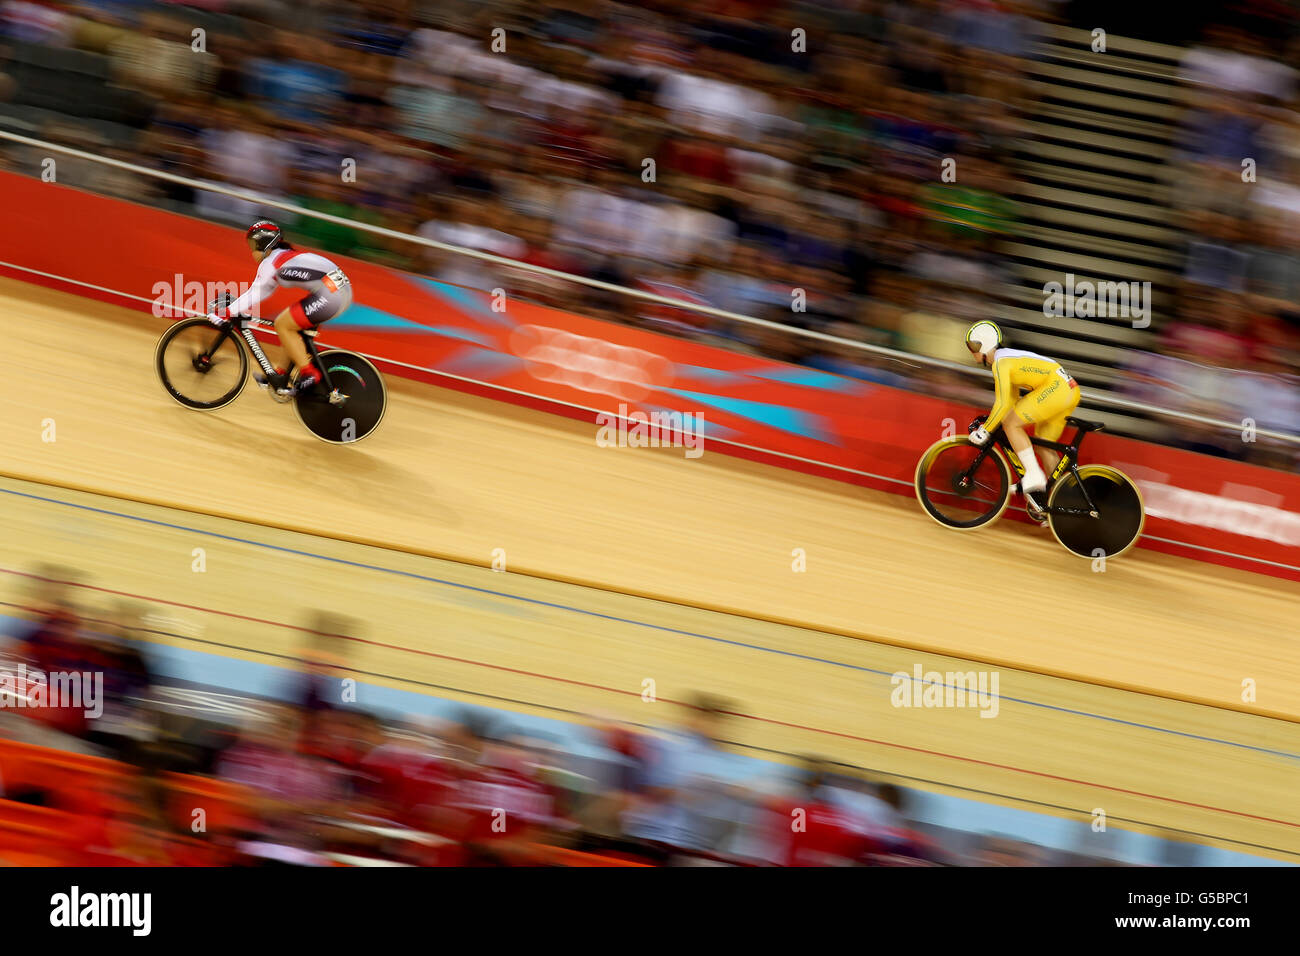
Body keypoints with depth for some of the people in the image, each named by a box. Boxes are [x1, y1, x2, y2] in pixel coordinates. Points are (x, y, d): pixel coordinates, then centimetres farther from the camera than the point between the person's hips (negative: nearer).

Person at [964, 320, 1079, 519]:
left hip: (1056, 388, -10)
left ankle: (1034, 475, -10)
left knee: (1011, 423, -6)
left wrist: (984, 431, -6)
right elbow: (1012, 398, 34)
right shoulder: (1008, 357, 24)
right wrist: (989, 420, 37)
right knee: (1044, 443, 17)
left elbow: (1003, 404, -14)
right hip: (1071, 390, 10)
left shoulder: (1000, 362, -7)